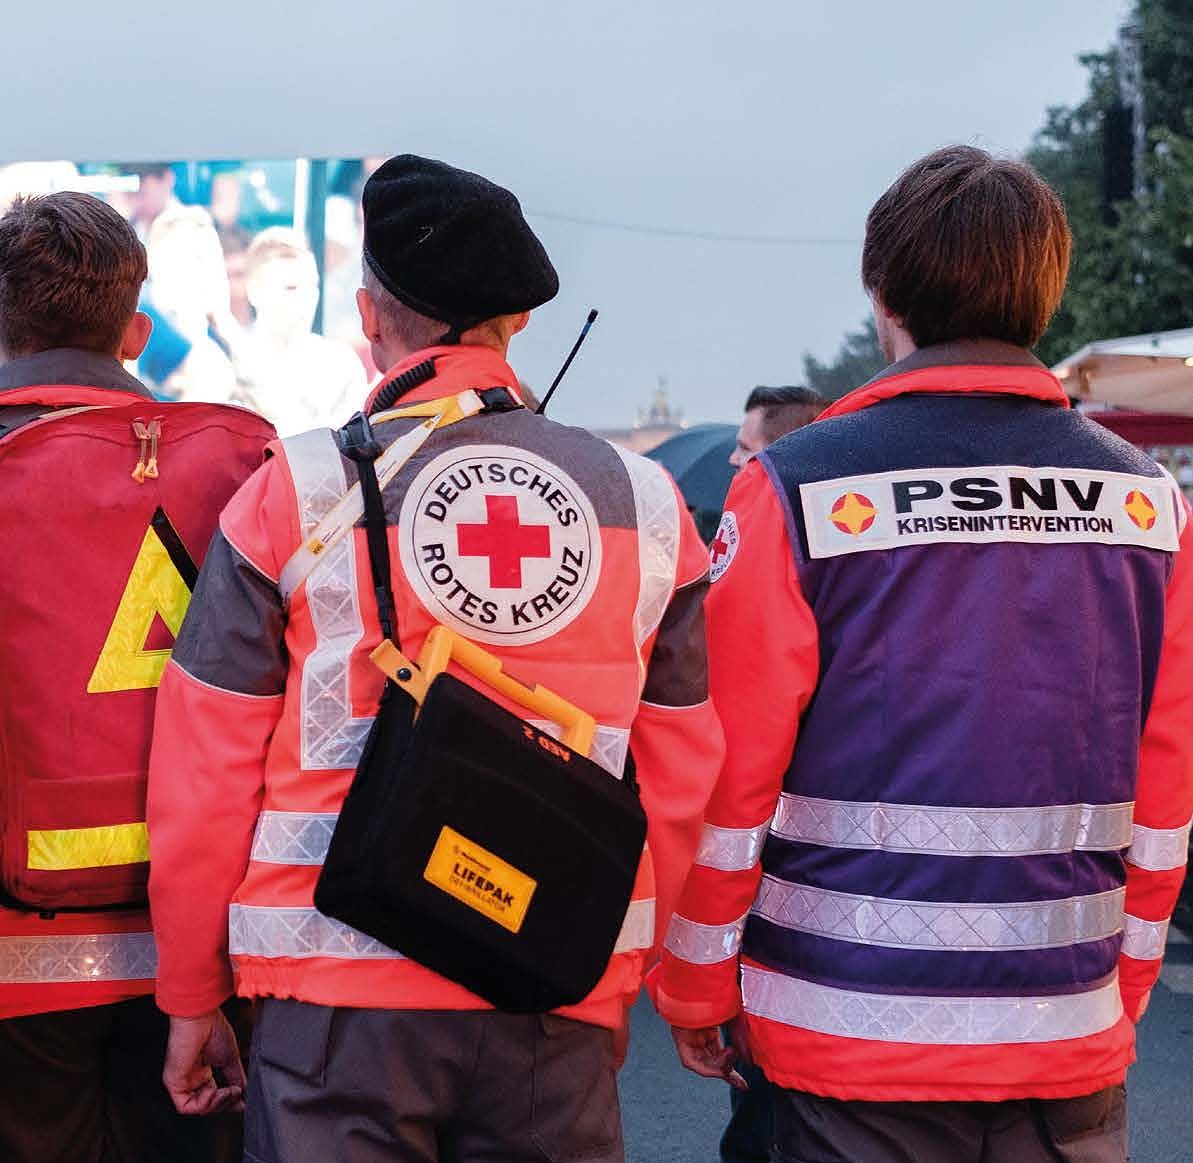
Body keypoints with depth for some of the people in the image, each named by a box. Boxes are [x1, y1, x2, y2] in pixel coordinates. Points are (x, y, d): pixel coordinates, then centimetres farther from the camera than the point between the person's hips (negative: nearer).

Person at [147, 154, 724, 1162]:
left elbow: (204, 777, -1)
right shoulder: (645, 501, 5)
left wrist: (192, 1001, 9)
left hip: (344, 1004, -2)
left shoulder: (296, 492, -3)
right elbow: (681, 783, 8)